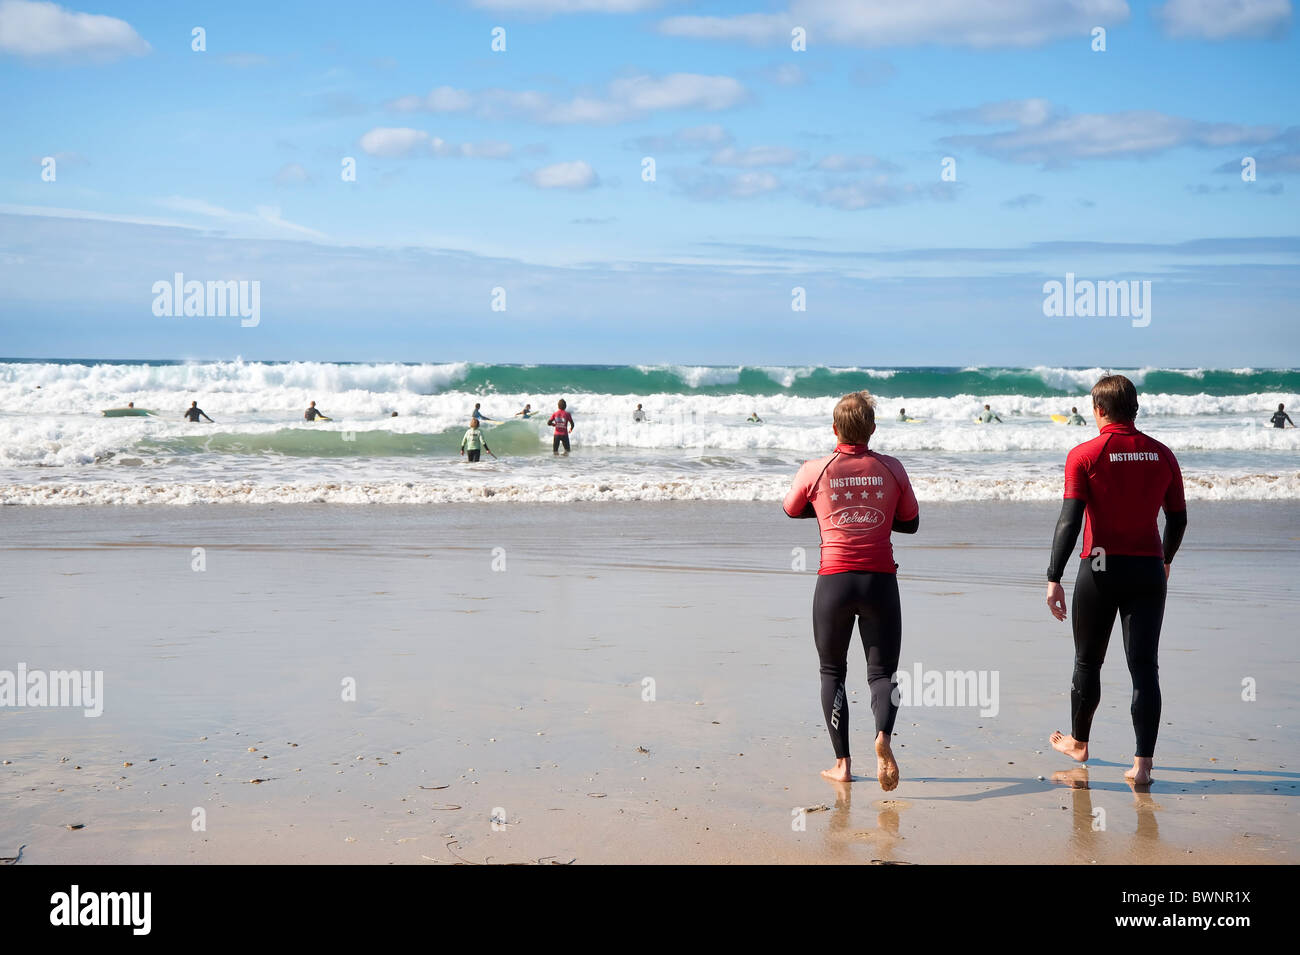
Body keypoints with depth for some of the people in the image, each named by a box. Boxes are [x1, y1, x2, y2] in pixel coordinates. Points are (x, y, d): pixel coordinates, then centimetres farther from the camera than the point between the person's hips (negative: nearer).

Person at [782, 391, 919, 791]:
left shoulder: (815, 470, -1)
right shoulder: (891, 469, 3)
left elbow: (791, 510, 18)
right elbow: (910, 522, 15)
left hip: (834, 580, -1)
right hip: (880, 581, 1)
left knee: (833, 672, 14)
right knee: (882, 672, 7)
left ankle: (842, 763, 11)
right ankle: (883, 735, -23)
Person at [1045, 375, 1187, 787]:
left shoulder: (1084, 456, -7)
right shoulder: (1162, 455, 3)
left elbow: (1070, 520, -14)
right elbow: (1178, 519, 10)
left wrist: (1054, 578, -13)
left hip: (1101, 568, -2)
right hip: (1148, 570, 2)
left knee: (1088, 661, 15)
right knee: (1144, 667, 1)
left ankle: (1078, 742, 33)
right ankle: (1142, 763, -5)